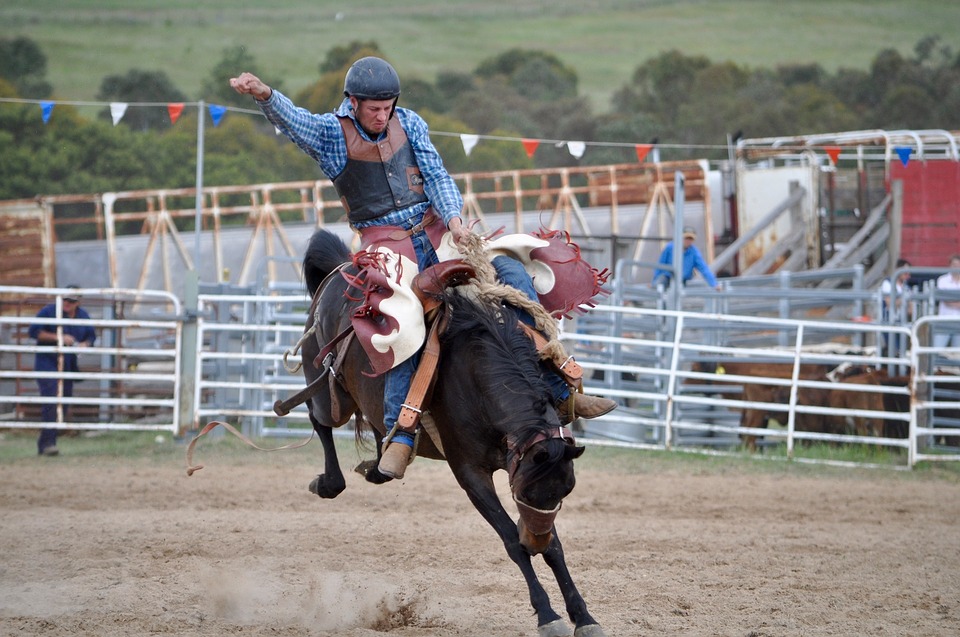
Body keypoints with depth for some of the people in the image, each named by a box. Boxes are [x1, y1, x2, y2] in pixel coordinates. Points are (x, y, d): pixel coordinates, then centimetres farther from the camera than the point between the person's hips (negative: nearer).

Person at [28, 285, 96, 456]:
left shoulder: (83, 316, 8)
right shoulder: (48, 312, -8)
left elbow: (91, 336, 17)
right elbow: (34, 331, -13)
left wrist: (84, 345, -8)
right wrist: (58, 338, -21)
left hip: (69, 365, 6)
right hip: (47, 363, -6)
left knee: (63, 405, 5)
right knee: (51, 402, -20)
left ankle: (44, 445, 12)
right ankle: (47, 442, -23)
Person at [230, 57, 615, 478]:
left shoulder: (410, 123, 8)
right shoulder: (330, 134, -3)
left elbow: (436, 175, 5)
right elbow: (287, 117, -21)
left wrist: (453, 217, -15)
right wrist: (264, 95, -43)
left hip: (436, 230, 4)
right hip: (387, 249, -4)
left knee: (511, 275, -8)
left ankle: (561, 390, -2)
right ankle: (400, 435, -20)